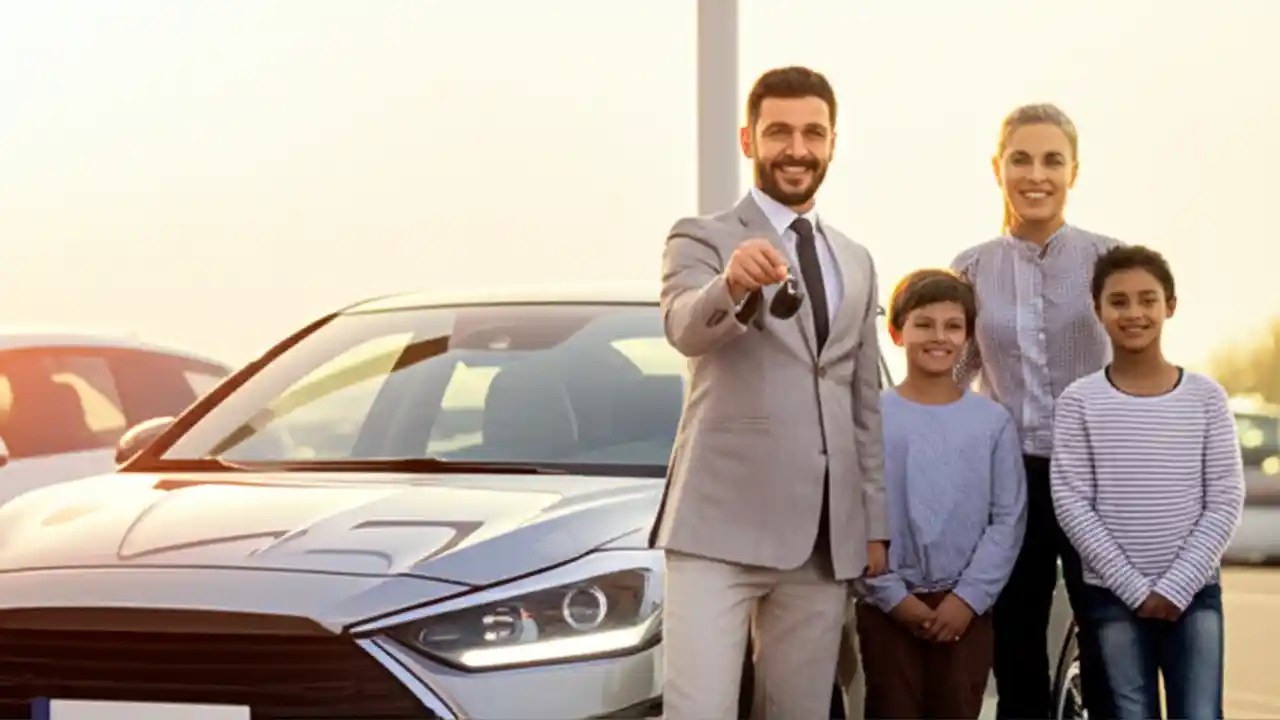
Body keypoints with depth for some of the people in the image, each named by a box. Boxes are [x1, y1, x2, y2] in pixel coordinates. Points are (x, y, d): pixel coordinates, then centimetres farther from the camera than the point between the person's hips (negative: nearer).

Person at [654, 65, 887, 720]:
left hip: (826, 535, 5)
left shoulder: (855, 262, 18)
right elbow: (685, 328, -21)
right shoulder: (702, 239, 1)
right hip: (721, 524, -5)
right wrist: (732, 286, -43)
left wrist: (875, 521, 16)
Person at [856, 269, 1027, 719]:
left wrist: (969, 597, -9)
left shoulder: (993, 421, 3)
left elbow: (1009, 519, 0)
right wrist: (892, 596, -10)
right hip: (889, 606, -1)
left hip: (965, 607, 1)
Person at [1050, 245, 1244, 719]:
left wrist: (1176, 587, -10)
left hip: (1194, 591, 1)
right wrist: (1134, 587, -11)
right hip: (1113, 595, 0)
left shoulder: (1205, 396, 2)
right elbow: (1071, 504, -6)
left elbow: (1225, 500, -1)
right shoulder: (1079, 400, -1)